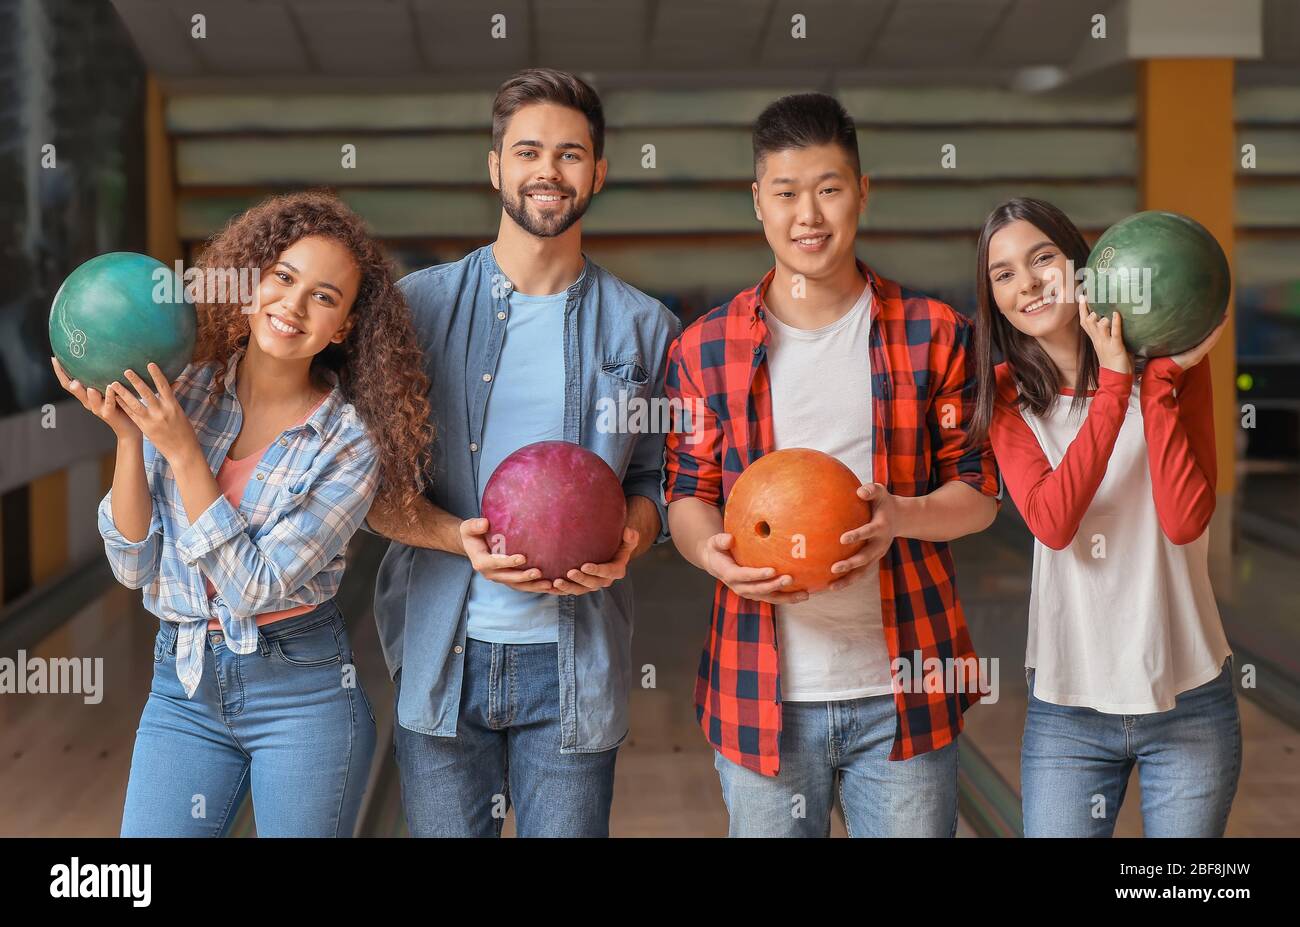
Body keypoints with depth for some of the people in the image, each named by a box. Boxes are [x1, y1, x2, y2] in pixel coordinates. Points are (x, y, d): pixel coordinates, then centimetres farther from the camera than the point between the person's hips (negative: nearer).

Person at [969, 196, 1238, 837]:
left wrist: (1158, 379, -20)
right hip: (1066, 705, 1)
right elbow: (1052, 521, -17)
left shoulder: (1175, 364, -3)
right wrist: (1114, 382, -21)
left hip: (1188, 704, -1)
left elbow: (1186, 520, -16)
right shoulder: (1007, 395, 1)